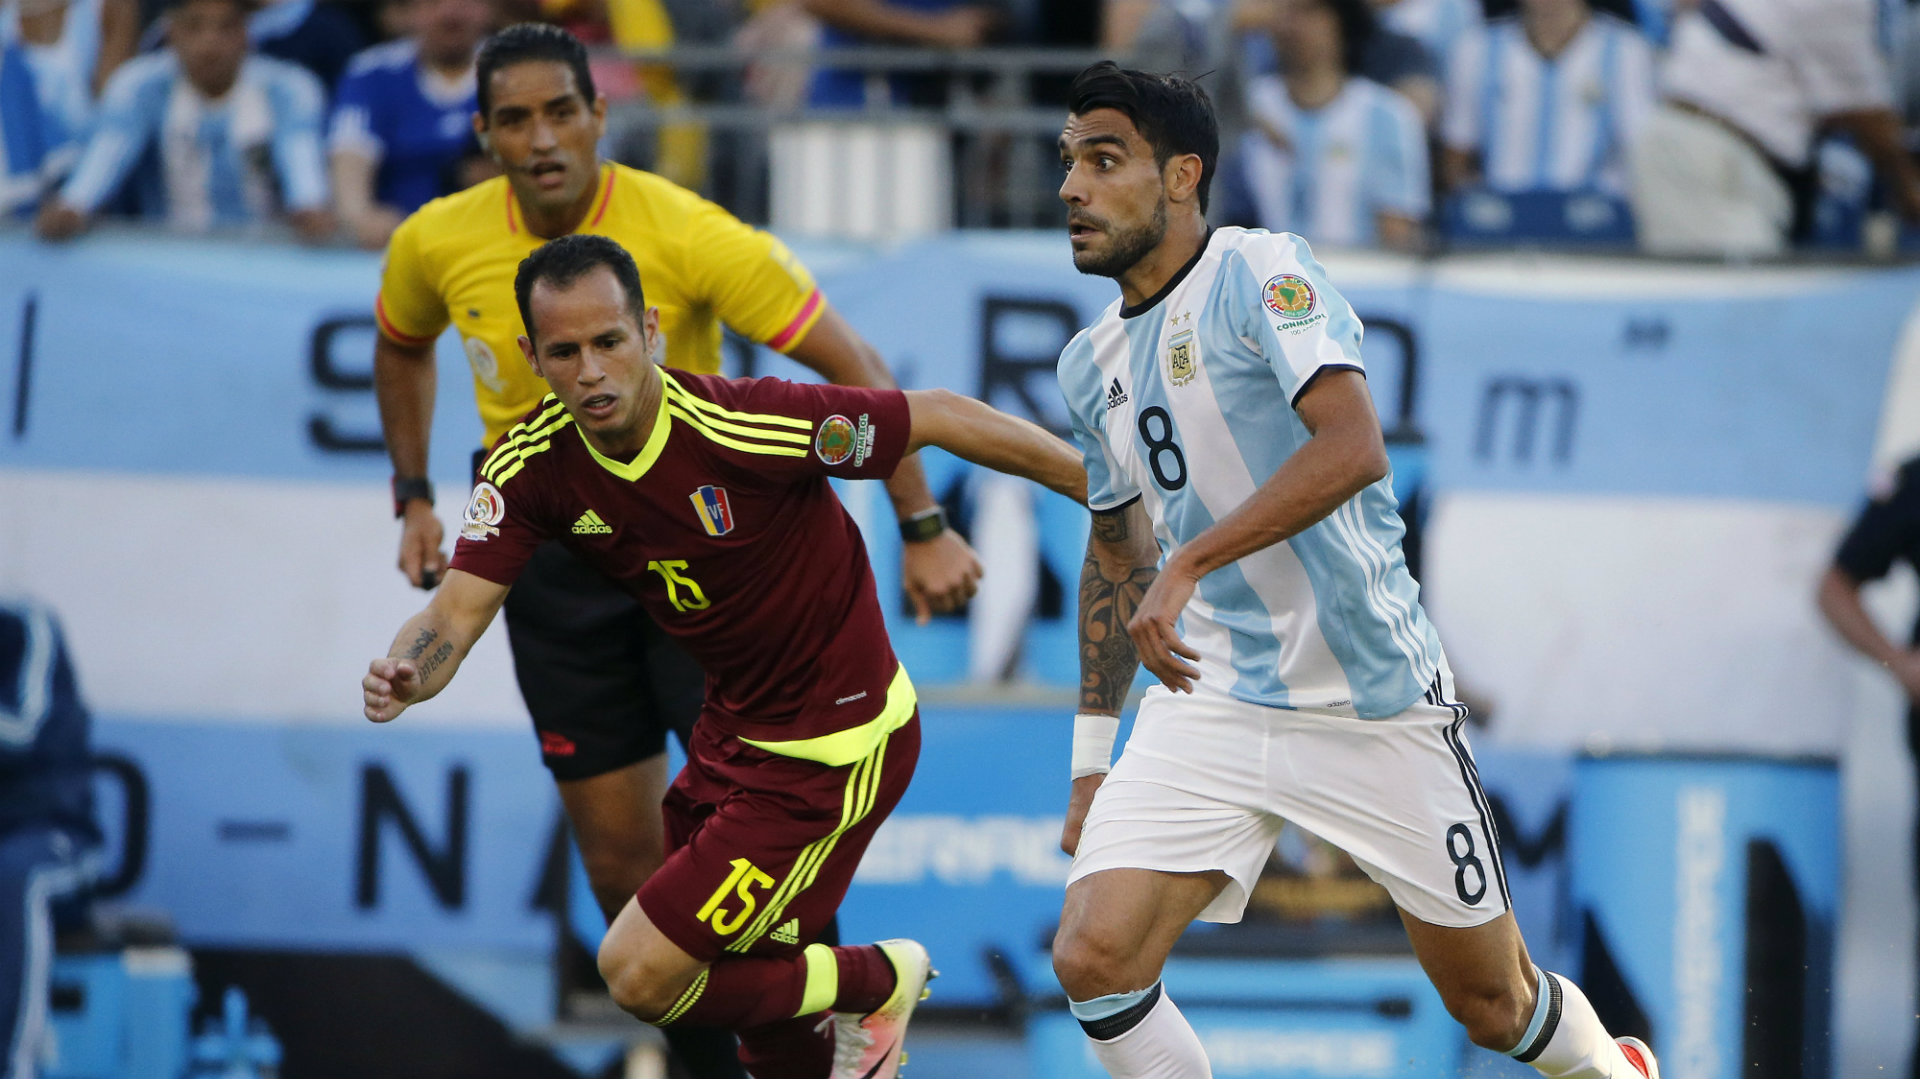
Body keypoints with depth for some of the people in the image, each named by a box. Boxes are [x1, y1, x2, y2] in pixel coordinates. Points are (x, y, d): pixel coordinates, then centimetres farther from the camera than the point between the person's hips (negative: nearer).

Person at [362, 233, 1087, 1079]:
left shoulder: (743, 426, -29)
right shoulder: (532, 466, -11)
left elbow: (936, 418, -19)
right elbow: (459, 611, -13)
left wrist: (1105, 489, -12)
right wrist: (406, 675, -38)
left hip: (836, 742, -7)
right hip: (734, 729, 7)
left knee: (640, 973, -11)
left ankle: (879, 981, 8)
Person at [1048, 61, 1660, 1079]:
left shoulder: (1262, 272, -11)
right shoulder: (1091, 362, 11)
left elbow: (1354, 448, -27)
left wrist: (1189, 565, -32)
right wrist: (1091, 754, 21)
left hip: (1376, 706, -5)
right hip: (1207, 707, 5)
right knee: (1091, 958, -17)